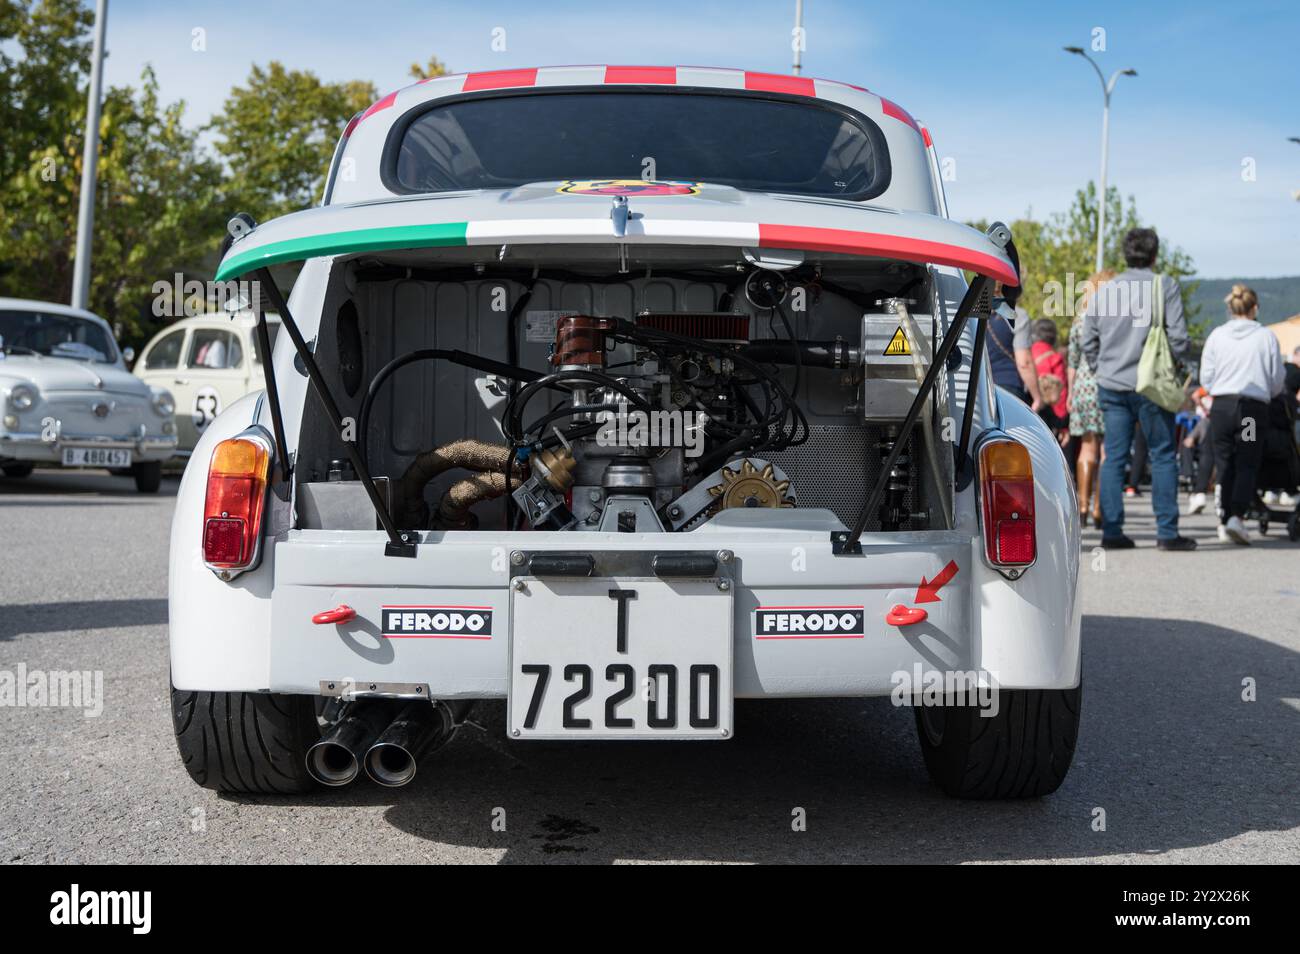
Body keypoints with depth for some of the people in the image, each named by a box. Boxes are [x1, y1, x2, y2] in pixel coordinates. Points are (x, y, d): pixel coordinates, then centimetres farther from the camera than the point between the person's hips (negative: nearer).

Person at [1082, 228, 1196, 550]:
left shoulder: (1103, 291, 8)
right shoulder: (1165, 286, -5)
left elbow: (1088, 343, 10)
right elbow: (1178, 338, -9)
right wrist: (1170, 362, 9)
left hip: (1111, 387, 4)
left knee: (1113, 458, 6)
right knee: (1162, 456, 3)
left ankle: (1112, 532, 5)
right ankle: (1167, 532, 2)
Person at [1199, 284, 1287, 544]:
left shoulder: (1217, 335, 2)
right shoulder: (1266, 336, -1)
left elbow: (1206, 379, 5)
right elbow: (1278, 380, 4)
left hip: (1221, 406, 2)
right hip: (1254, 407, -2)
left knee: (1225, 465, 11)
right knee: (1247, 465, 1)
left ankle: (1227, 518, 13)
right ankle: (1237, 516, -16)